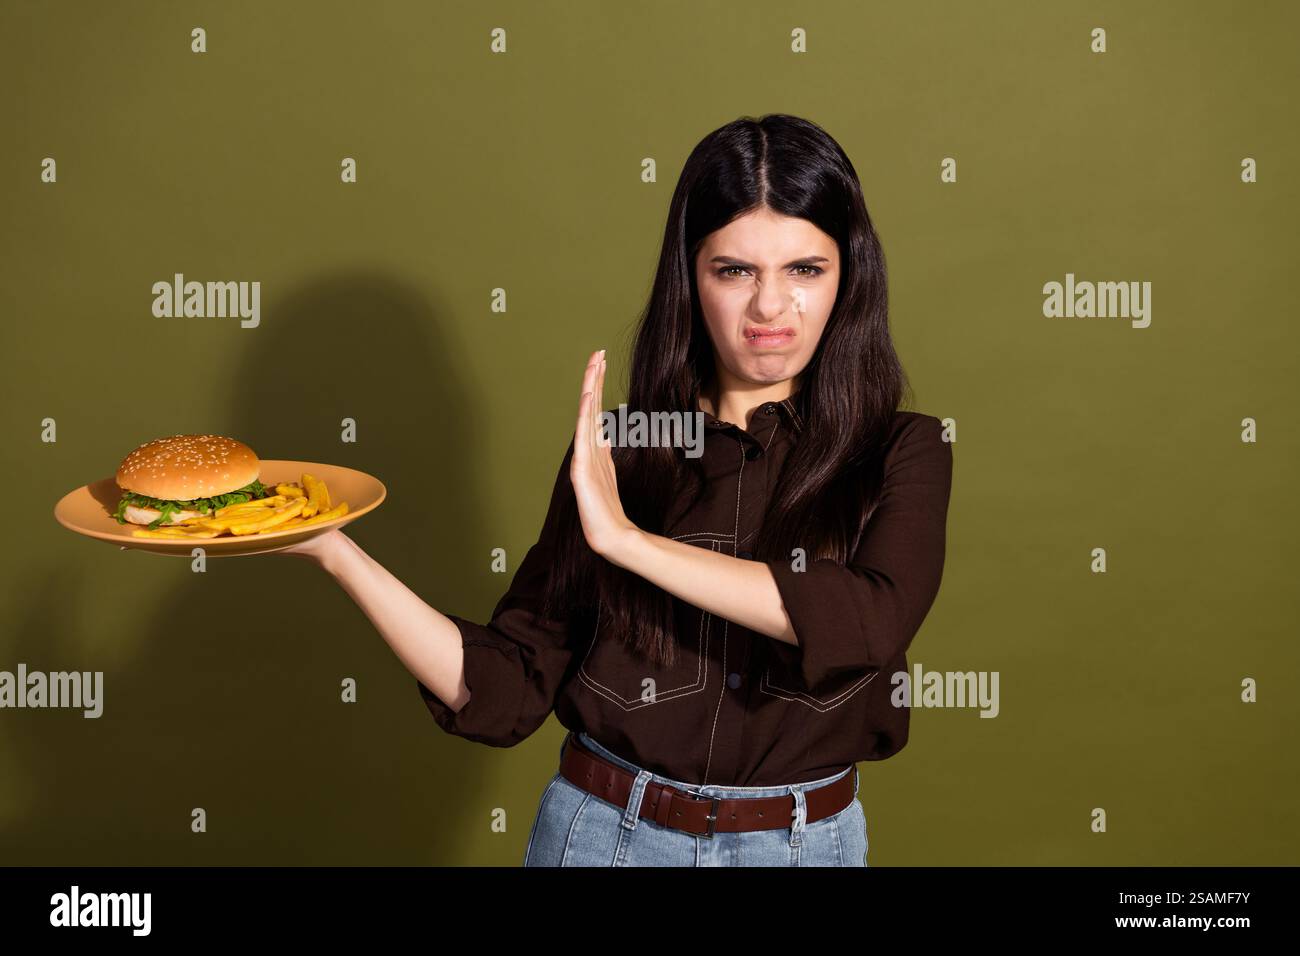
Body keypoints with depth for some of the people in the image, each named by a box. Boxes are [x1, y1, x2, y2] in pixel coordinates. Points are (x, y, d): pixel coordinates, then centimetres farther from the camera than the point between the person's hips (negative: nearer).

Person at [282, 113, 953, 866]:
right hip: (603, 829, 1)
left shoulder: (902, 452, -7)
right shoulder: (612, 450, -4)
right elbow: (502, 694, -8)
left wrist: (628, 540, -24)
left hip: (806, 839, 0)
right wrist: (335, 549, -16)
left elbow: (874, 621, -26)